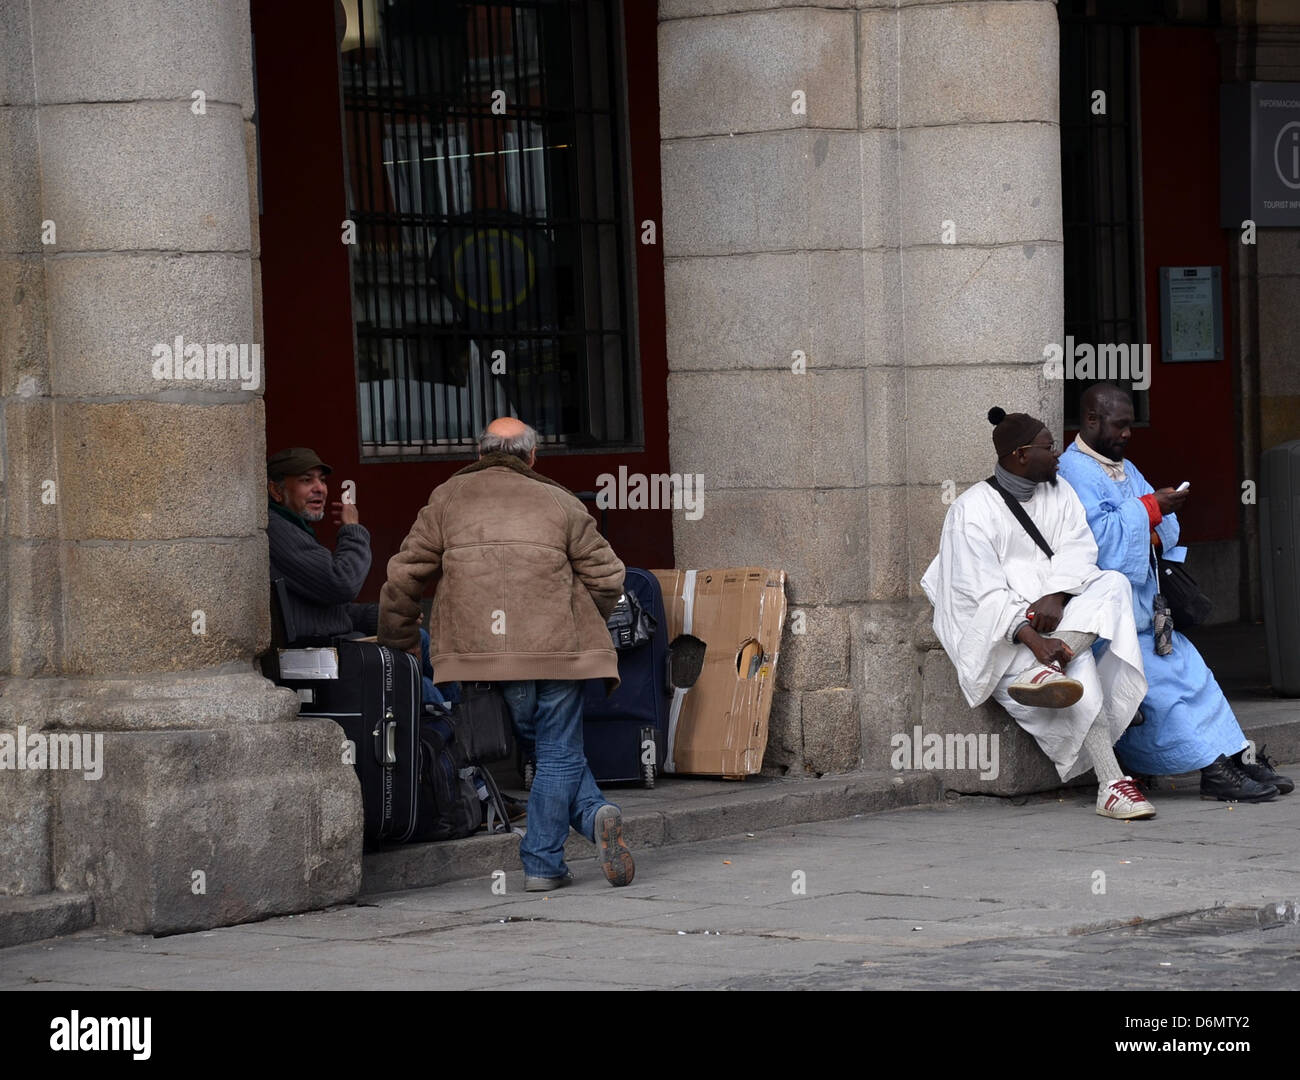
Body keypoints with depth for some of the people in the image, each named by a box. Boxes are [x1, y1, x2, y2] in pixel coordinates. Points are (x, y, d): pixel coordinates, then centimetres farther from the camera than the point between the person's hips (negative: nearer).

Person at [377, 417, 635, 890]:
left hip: (489, 653, 1)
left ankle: (593, 815, -6)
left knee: (554, 749, 12)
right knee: (559, 753, 6)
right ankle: (541, 862, -5)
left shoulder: (447, 500, 11)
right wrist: (583, 621, 29)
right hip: (560, 650, -1)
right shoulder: (560, 504, 9)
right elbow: (607, 577, 10)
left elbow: (403, 576, 11)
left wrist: (395, 643, 23)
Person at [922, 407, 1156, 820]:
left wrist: (1057, 595, -24)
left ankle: (1045, 673, -43)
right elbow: (983, 592, -16)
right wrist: (1031, 637, -32)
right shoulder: (973, 510, -7)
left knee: (1113, 584, -25)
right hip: (1002, 628, -6)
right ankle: (1111, 785, -42)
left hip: (1059, 615, 6)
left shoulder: (1059, 494, 14)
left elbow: (1078, 550, -1)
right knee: (1078, 666, -33)